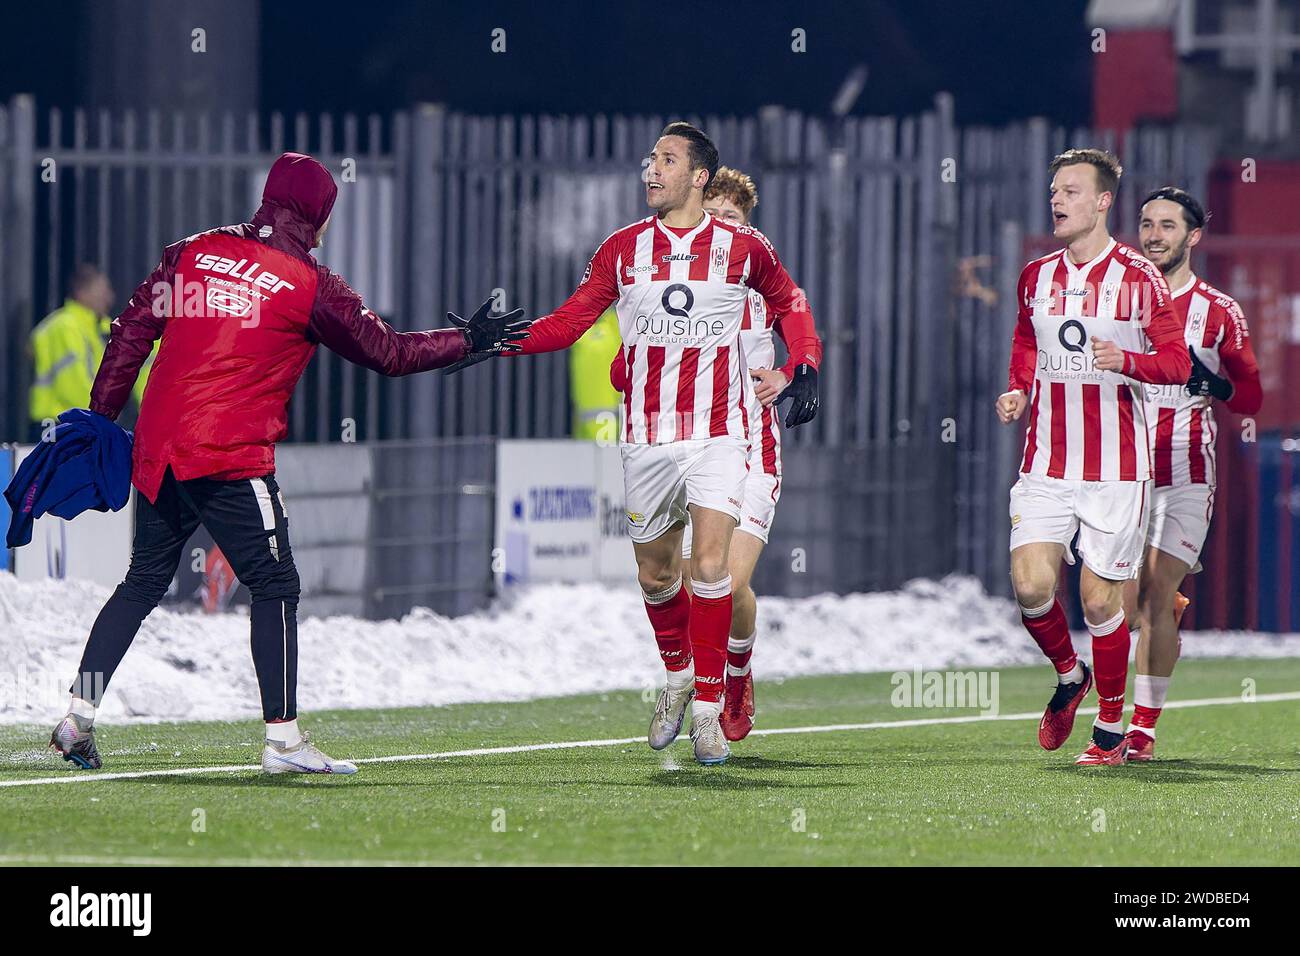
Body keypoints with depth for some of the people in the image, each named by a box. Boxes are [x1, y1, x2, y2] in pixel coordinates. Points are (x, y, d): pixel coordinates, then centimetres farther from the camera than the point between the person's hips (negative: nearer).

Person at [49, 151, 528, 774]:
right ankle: (282, 740, -4)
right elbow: (387, 353, 5)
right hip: (231, 459, -6)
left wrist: (100, 417, 16)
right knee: (275, 586, 1)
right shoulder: (309, 285, -2)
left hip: (156, 452, 6)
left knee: (144, 581, 16)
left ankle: (78, 718, 10)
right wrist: (468, 342, 18)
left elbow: (132, 332, 10)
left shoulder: (192, 252, 11)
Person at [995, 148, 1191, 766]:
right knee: (1030, 585, -11)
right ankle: (1068, 675, 19)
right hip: (1046, 462, 4)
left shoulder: (1137, 279, -4)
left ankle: (1111, 727, 13)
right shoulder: (1037, 277, 10)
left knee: (1099, 599, -2)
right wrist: (1018, 393, 6)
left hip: (1115, 465, -4)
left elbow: (1177, 362, -5)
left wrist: (1124, 360, -23)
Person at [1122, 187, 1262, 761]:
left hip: (1186, 474, -3)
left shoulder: (1219, 313, 2)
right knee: (1124, 606, -1)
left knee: (1156, 595, -11)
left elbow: (1252, 397, 4)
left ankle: (1144, 728, -6)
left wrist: (1210, 383, -15)